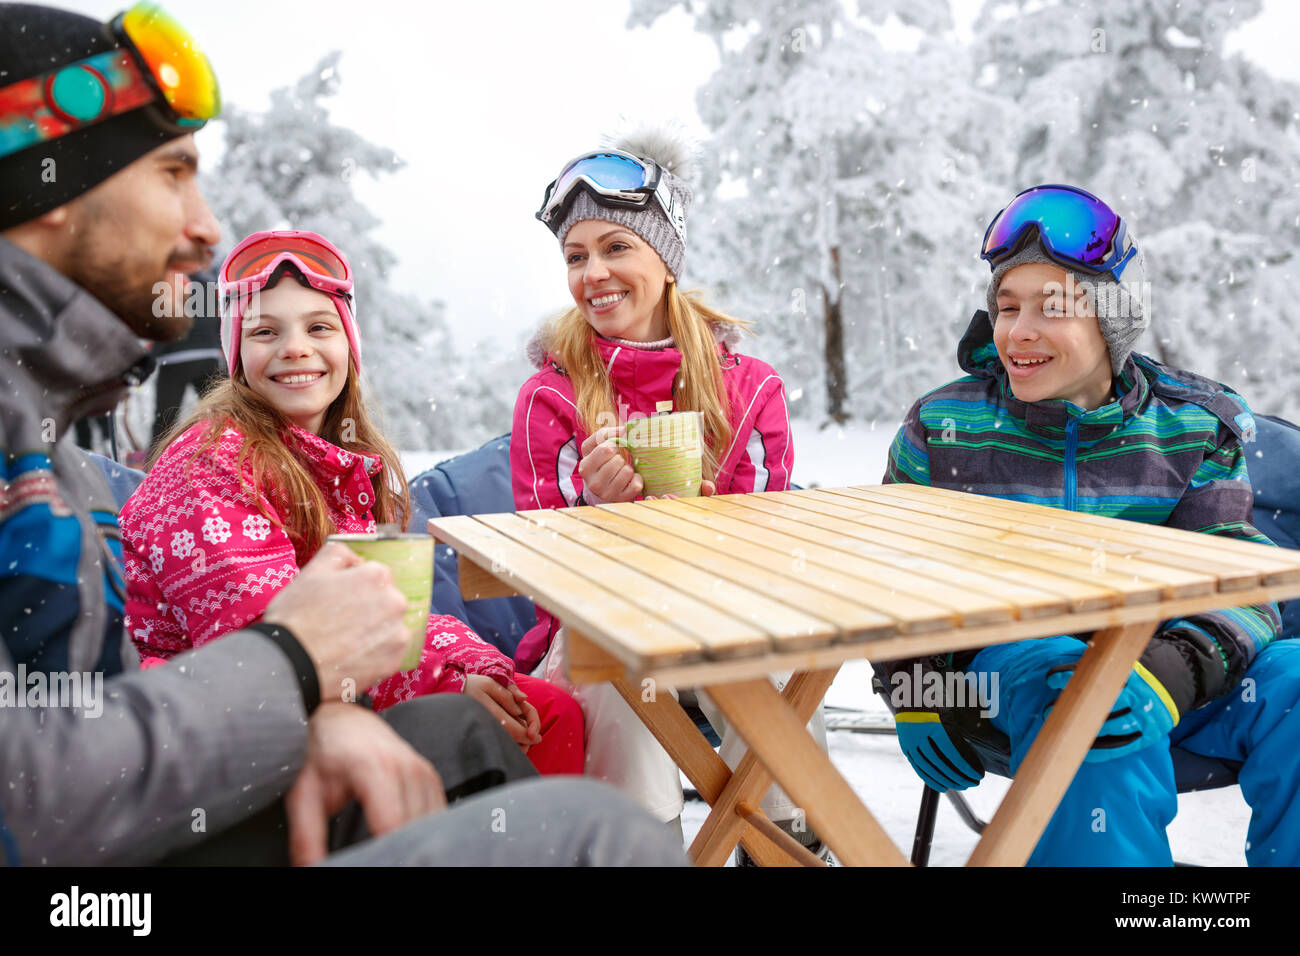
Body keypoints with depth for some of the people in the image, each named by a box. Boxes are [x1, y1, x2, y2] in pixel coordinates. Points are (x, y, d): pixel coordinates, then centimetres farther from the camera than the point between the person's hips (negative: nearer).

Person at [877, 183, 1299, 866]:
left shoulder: (1194, 428, 0)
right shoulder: (942, 426, -2)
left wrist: (1168, 673, -30)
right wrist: (915, 698, -8)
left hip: (1161, 653, 2)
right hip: (1010, 659, -2)